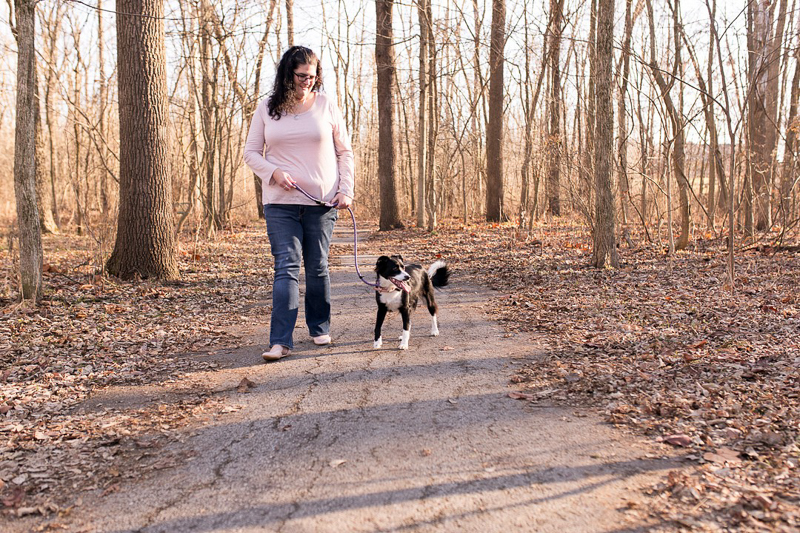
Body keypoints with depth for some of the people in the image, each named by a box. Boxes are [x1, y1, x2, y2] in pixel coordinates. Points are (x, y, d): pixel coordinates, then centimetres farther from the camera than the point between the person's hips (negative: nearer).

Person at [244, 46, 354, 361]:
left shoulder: (326, 105, 5)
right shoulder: (267, 109, 5)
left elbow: (345, 152, 8)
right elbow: (251, 152, 8)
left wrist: (346, 190, -3)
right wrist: (273, 172, -11)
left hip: (322, 202, 0)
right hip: (280, 203, 0)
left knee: (318, 267, 9)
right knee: (286, 267, -7)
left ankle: (320, 329, 26)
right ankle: (281, 340, -7)